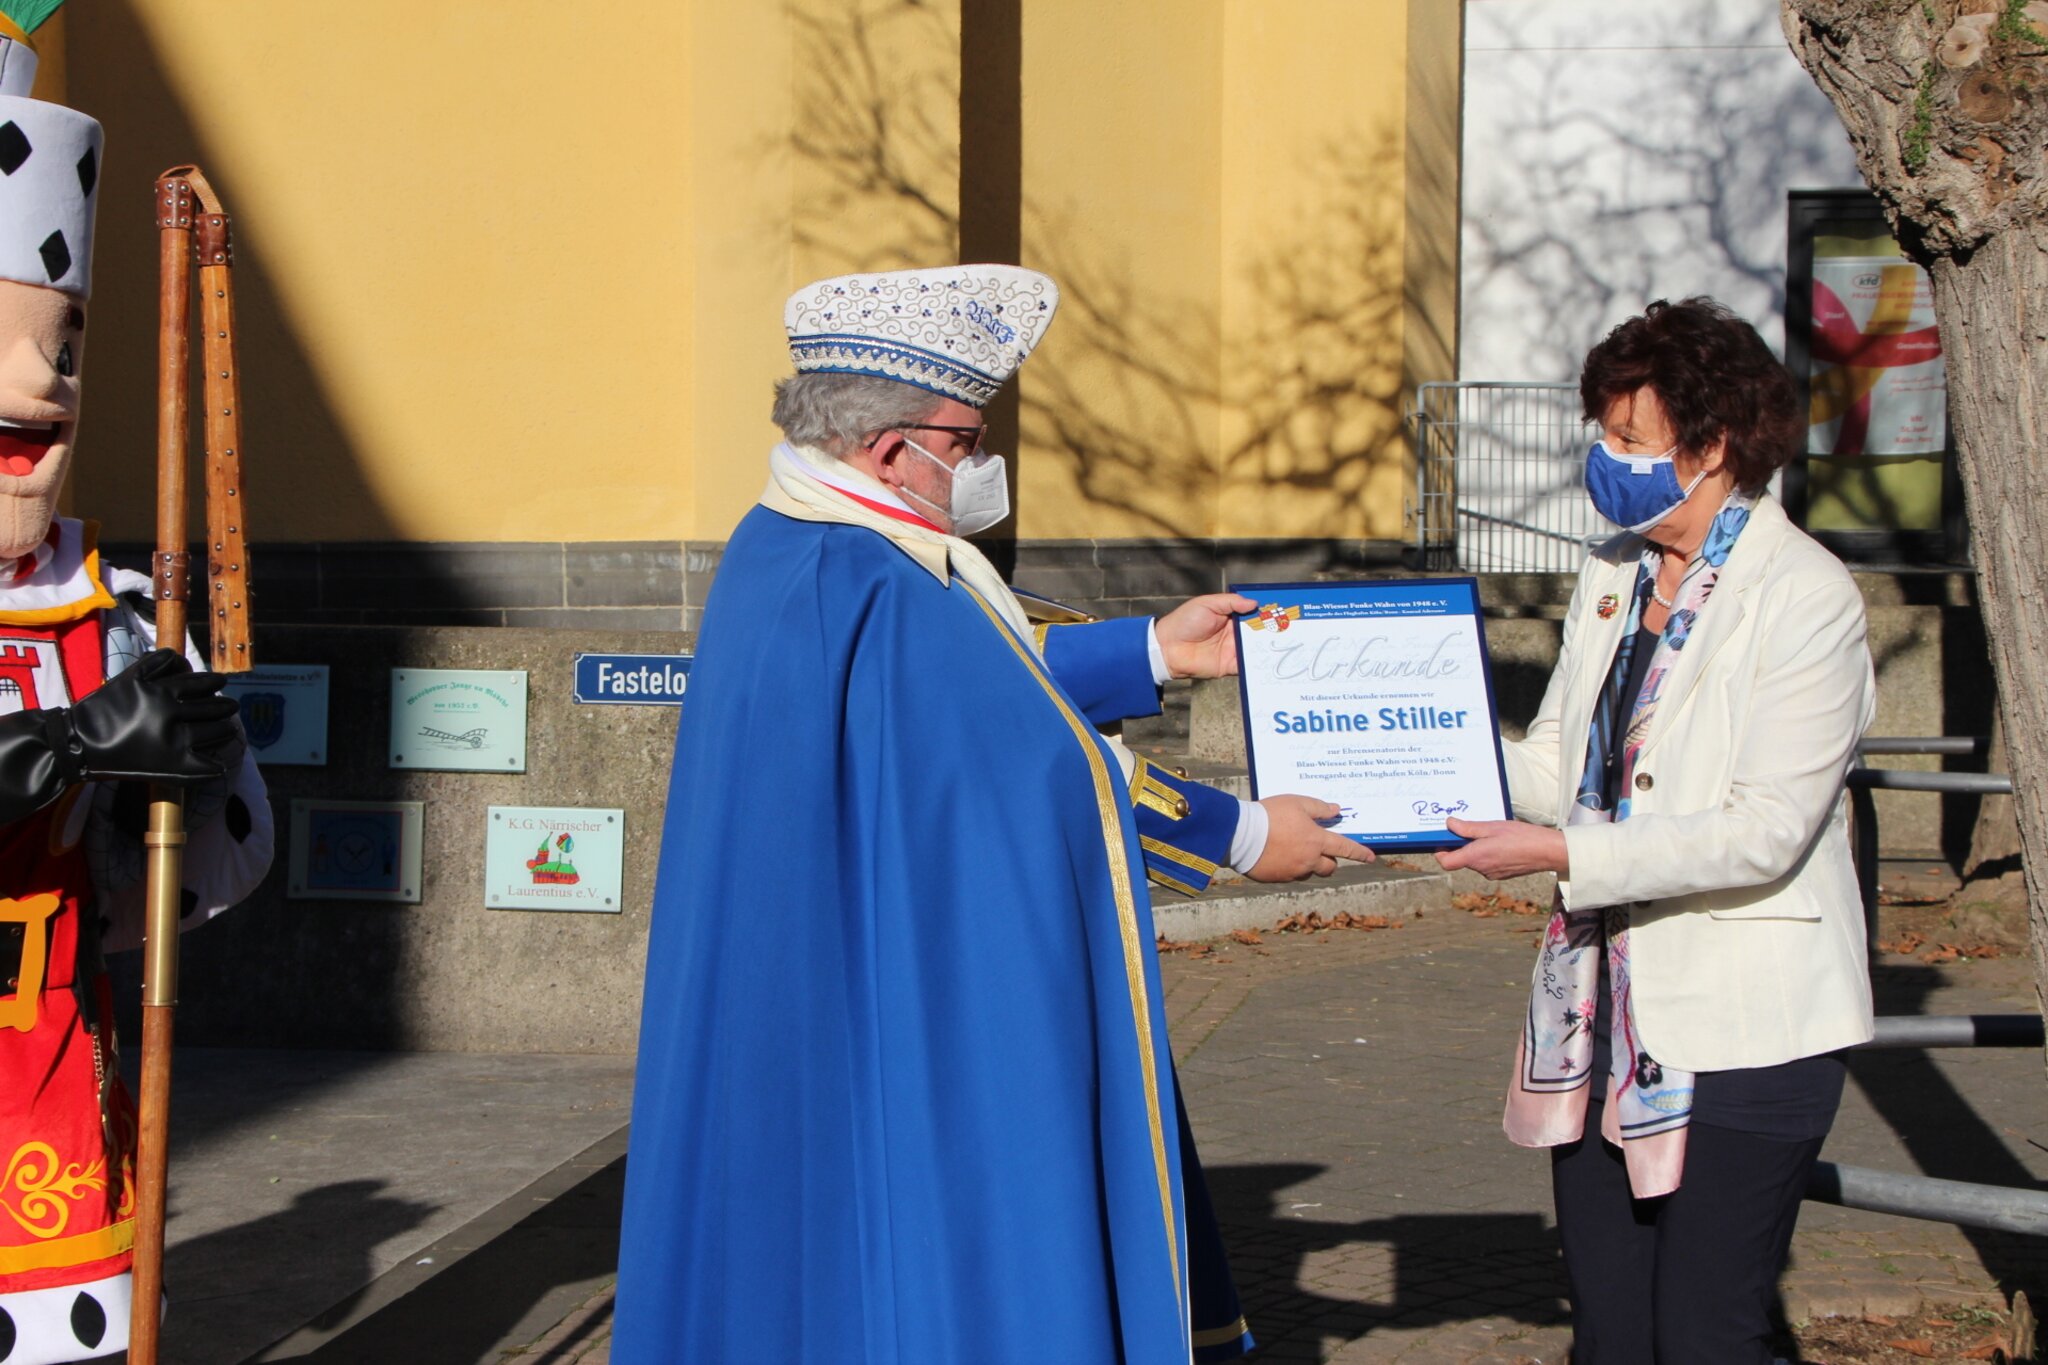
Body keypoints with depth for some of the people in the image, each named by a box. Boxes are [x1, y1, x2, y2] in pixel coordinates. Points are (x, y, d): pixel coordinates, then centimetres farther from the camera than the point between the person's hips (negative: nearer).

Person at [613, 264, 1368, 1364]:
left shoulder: (785, 552, 8)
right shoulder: (874, 594, -24)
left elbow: (973, 676, 20)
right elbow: (1055, 769, -19)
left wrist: (1152, 652, 23)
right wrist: (1245, 836, -7)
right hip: (902, 1055, -10)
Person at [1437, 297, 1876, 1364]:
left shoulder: (1805, 597, -13)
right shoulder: (1614, 576, 12)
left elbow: (1765, 832, -19)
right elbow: (1560, 761, 16)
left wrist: (1565, 855, -21)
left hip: (1741, 1026, -7)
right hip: (1604, 1013, 7)